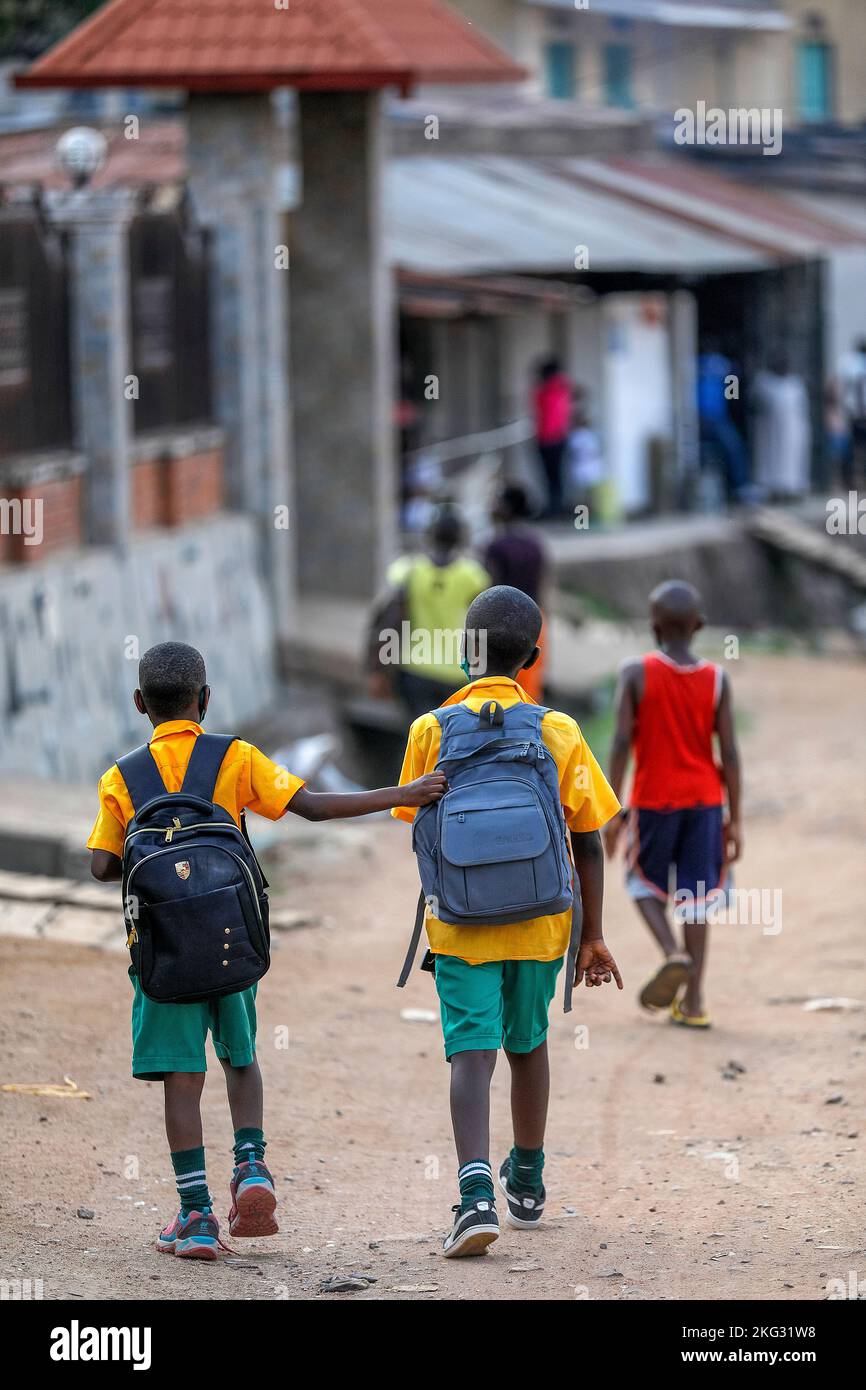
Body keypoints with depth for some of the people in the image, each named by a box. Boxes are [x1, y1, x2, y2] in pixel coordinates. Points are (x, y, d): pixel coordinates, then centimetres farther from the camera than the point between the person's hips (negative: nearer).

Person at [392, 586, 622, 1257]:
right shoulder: (558, 731, -3)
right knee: (528, 1044, 21)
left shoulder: (432, 730, -4)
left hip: (460, 922, -2)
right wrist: (594, 936, 4)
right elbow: (588, 841, -3)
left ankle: (477, 1193, -25)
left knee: (472, 1053, -6)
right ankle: (527, 1183, 36)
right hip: (539, 920, 2)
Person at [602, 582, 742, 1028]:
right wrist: (734, 819, 2)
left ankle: (673, 953, -10)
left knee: (645, 884, 16)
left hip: (653, 801, -2)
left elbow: (621, 743, -13)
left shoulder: (636, 674, -9)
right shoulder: (717, 681, -4)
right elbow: (729, 752, -5)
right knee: (695, 896, 8)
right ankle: (693, 1001, 4)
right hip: (705, 800, 2)